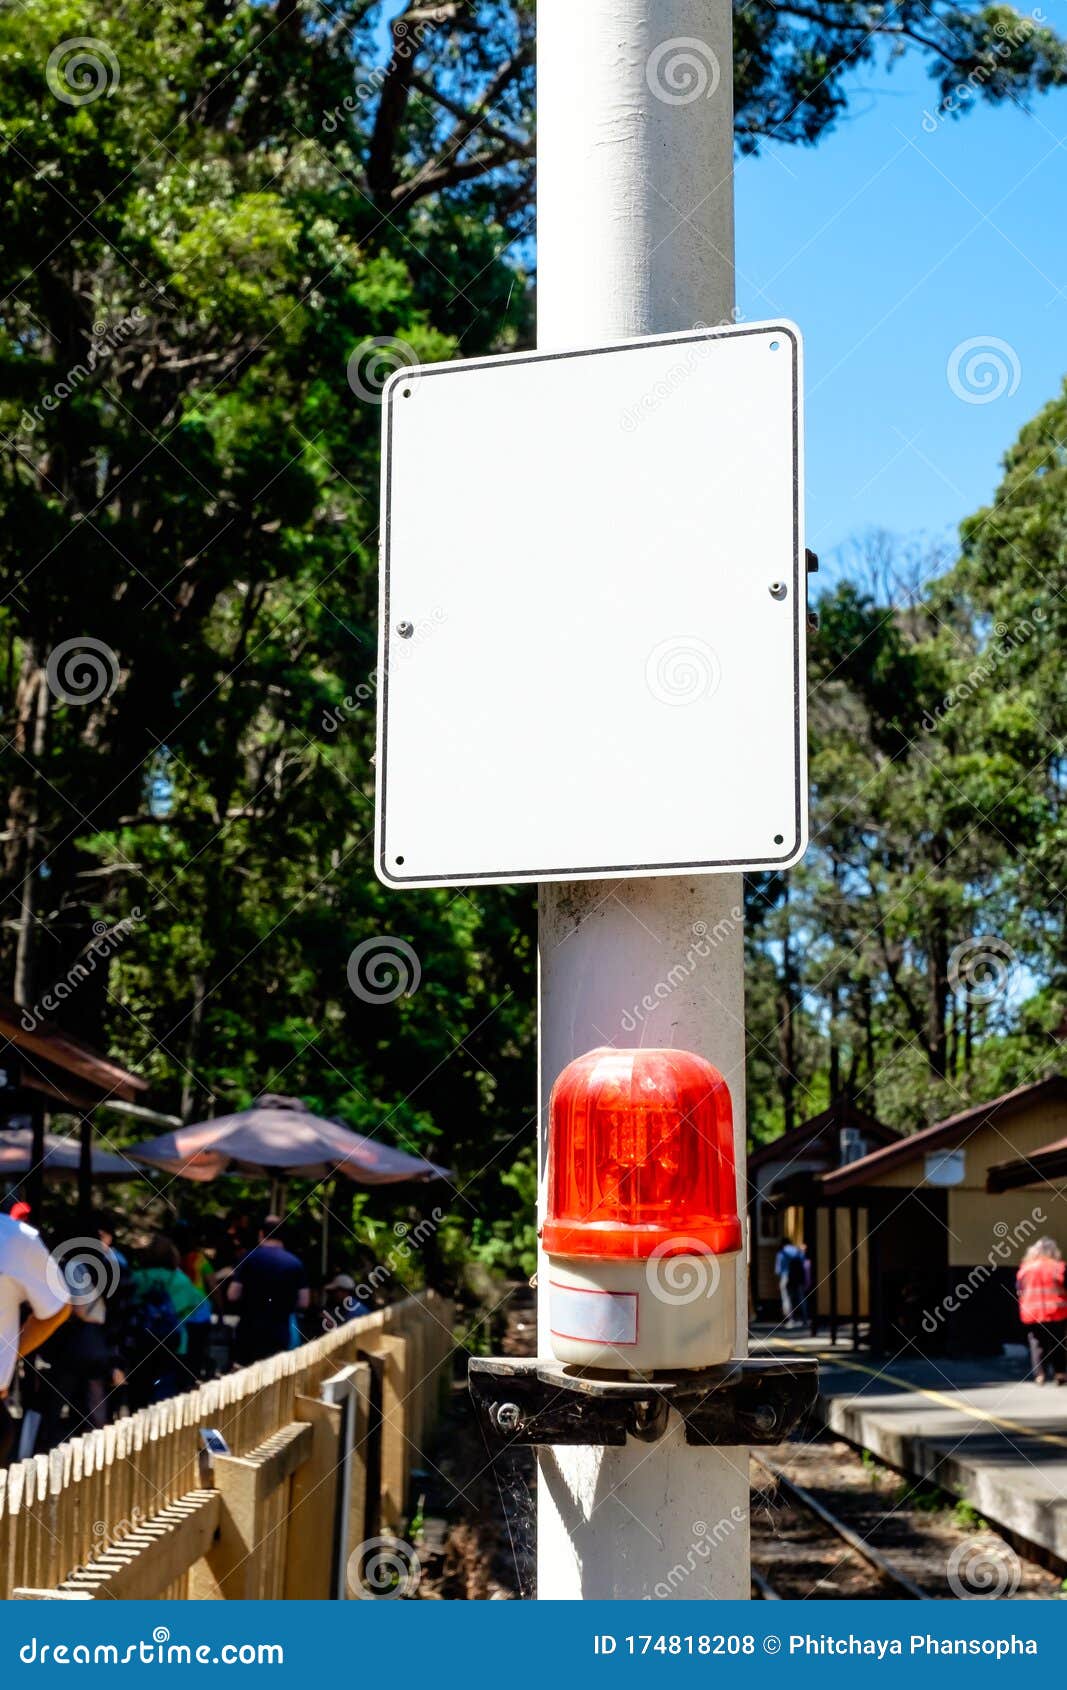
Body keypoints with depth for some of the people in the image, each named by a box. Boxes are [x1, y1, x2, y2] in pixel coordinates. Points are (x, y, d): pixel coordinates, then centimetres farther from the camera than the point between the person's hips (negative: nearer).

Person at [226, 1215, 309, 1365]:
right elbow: (304, 1302, 1)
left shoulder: (249, 1258, -6)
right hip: (280, 1335, 2)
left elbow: (233, 1295, -8)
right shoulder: (295, 1263, 0)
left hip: (249, 1333, -2)